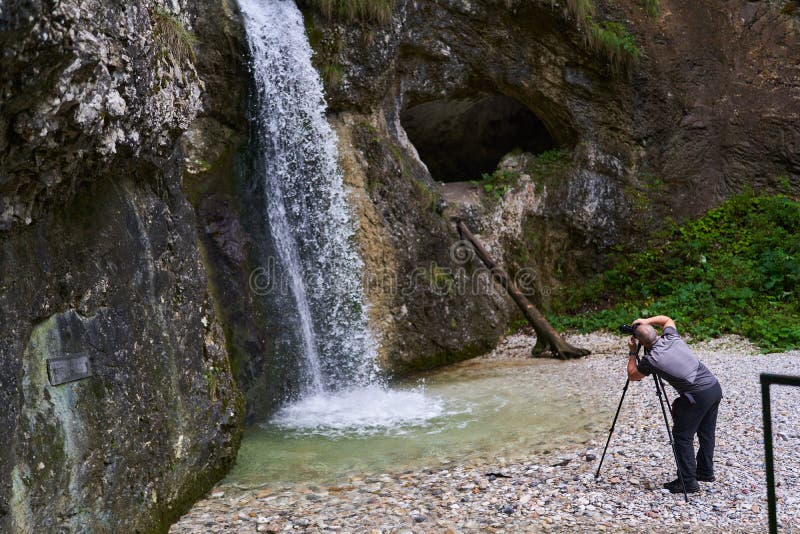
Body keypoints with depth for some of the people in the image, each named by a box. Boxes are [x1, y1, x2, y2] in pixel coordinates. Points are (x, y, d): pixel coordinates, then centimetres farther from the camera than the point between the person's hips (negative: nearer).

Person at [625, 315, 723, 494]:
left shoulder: (650, 360, -10)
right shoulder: (672, 337, 6)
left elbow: (632, 376, 10)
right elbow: (667, 320, 30)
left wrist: (632, 353, 17)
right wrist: (646, 321, 22)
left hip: (697, 396, -8)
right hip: (715, 386, 8)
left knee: (683, 437, 3)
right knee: (706, 432, 20)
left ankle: (688, 481, 5)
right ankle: (706, 472, 33)